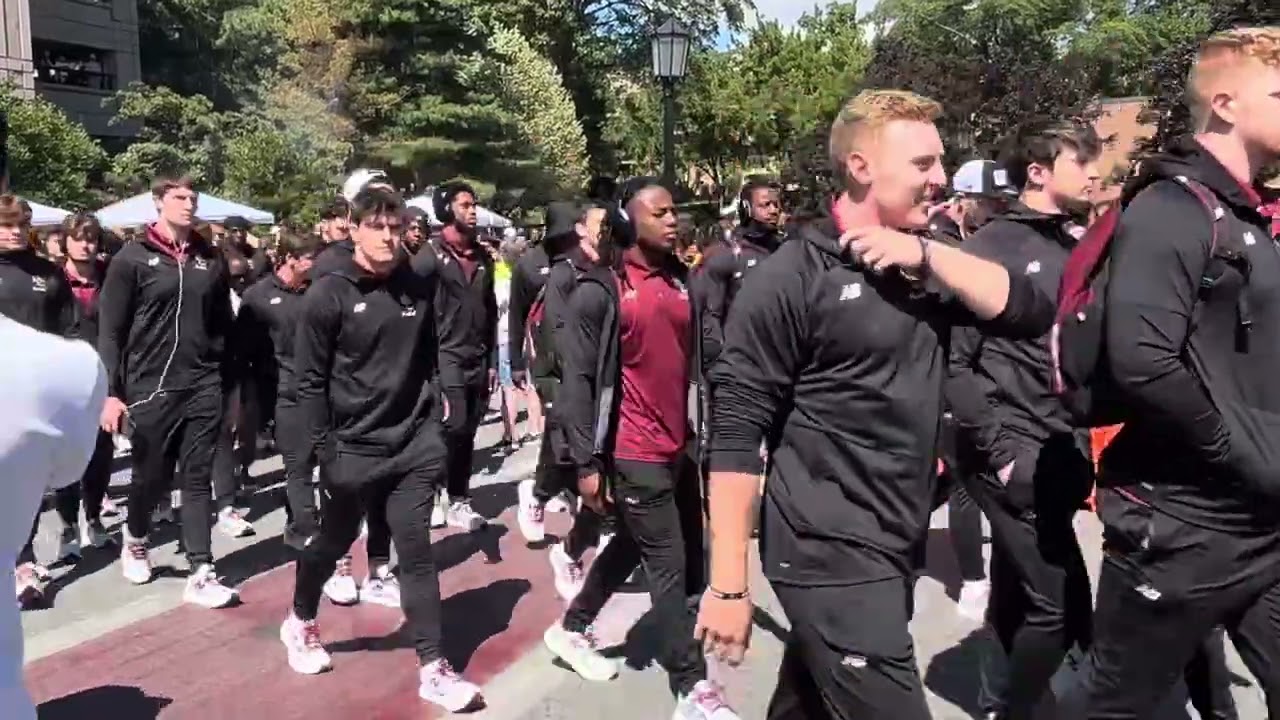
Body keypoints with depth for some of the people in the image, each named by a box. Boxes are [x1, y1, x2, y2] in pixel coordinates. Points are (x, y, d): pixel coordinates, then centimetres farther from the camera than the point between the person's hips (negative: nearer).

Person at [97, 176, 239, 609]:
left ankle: (201, 575, 6)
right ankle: (135, 542, 42)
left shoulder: (211, 259, 7)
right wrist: (112, 392, -8)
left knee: (198, 480, 4)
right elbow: (110, 331, -3)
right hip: (151, 388, -2)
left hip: (204, 388, 2)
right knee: (151, 477, 13)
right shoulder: (132, 259, -2)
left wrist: (229, 383, 11)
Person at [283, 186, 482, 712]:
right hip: (354, 448, -2)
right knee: (332, 545, 16)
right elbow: (310, 380, -8)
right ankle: (300, 622, 44)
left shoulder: (419, 289, 2)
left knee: (417, 554, 3)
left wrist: (435, 422, 6)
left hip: (413, 443, 3)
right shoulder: (328, 295, -10)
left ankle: (432, 669, 10)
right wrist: (325, 449, -10)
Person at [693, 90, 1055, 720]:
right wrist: (728, 585, -18)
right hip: (830, 552, -7)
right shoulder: (794, 276, -14)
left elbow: (1032, 311, 1)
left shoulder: (921, 262, 10)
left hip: (893, 548, 7)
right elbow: (737, 431, -17)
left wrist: (929, 255, -12)